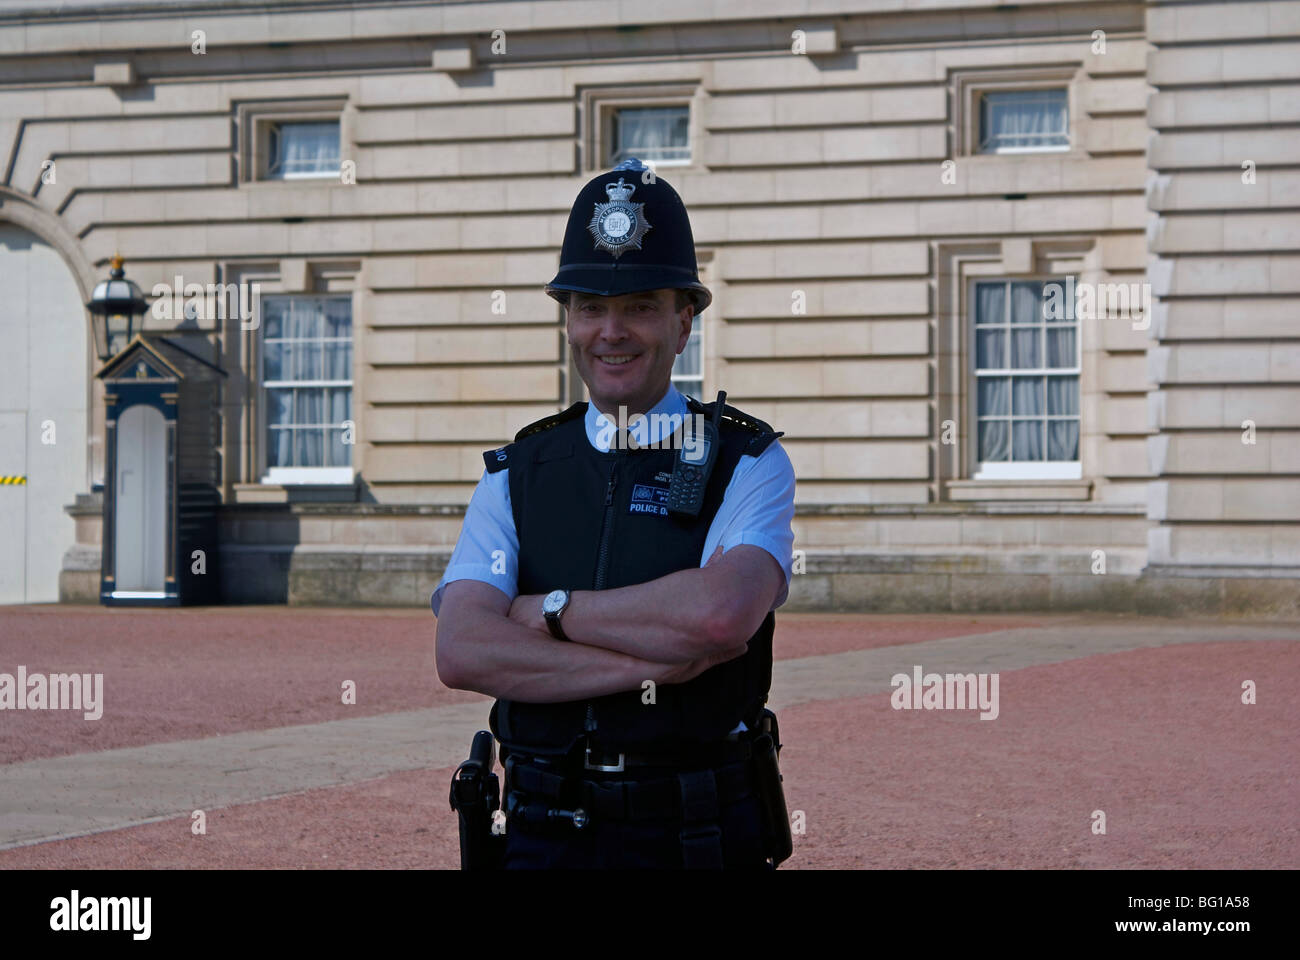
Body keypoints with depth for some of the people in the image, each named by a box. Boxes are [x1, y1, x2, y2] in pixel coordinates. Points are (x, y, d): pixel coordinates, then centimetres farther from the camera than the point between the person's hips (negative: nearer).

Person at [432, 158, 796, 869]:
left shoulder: (747, 464, -1)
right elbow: (463, 651, -10)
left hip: (705, 837, -2)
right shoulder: (515, 475, 6)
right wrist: (656, 666, -18)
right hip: (545, 836, 2)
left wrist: (550, 611, -12)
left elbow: (722, 614, -22)